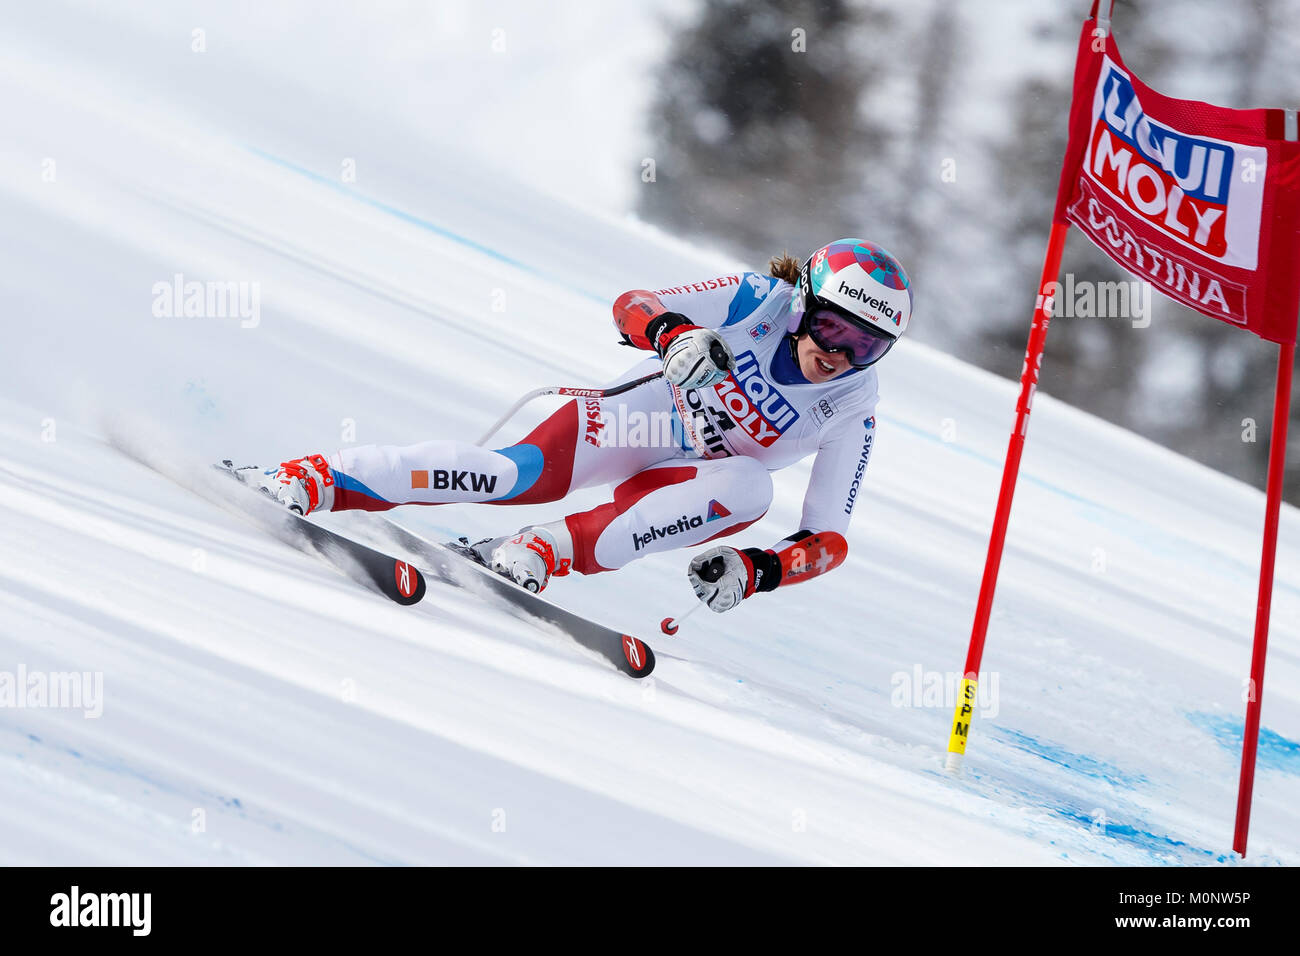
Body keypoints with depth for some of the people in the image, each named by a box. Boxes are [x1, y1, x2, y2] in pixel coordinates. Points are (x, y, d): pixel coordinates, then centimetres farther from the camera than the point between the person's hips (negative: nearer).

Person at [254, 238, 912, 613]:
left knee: (748, 487, -33)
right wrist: (674, 332, -45)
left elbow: (828, 536, -10)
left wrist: (759, 568, -31)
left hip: (682, 482, 2)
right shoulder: (765, 300, -16)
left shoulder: (851, 413, -12)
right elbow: (631, 305, -21)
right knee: (520, 474, -30)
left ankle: (553, 550, -36)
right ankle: (320, 478, -22)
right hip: (638, 412, -2)